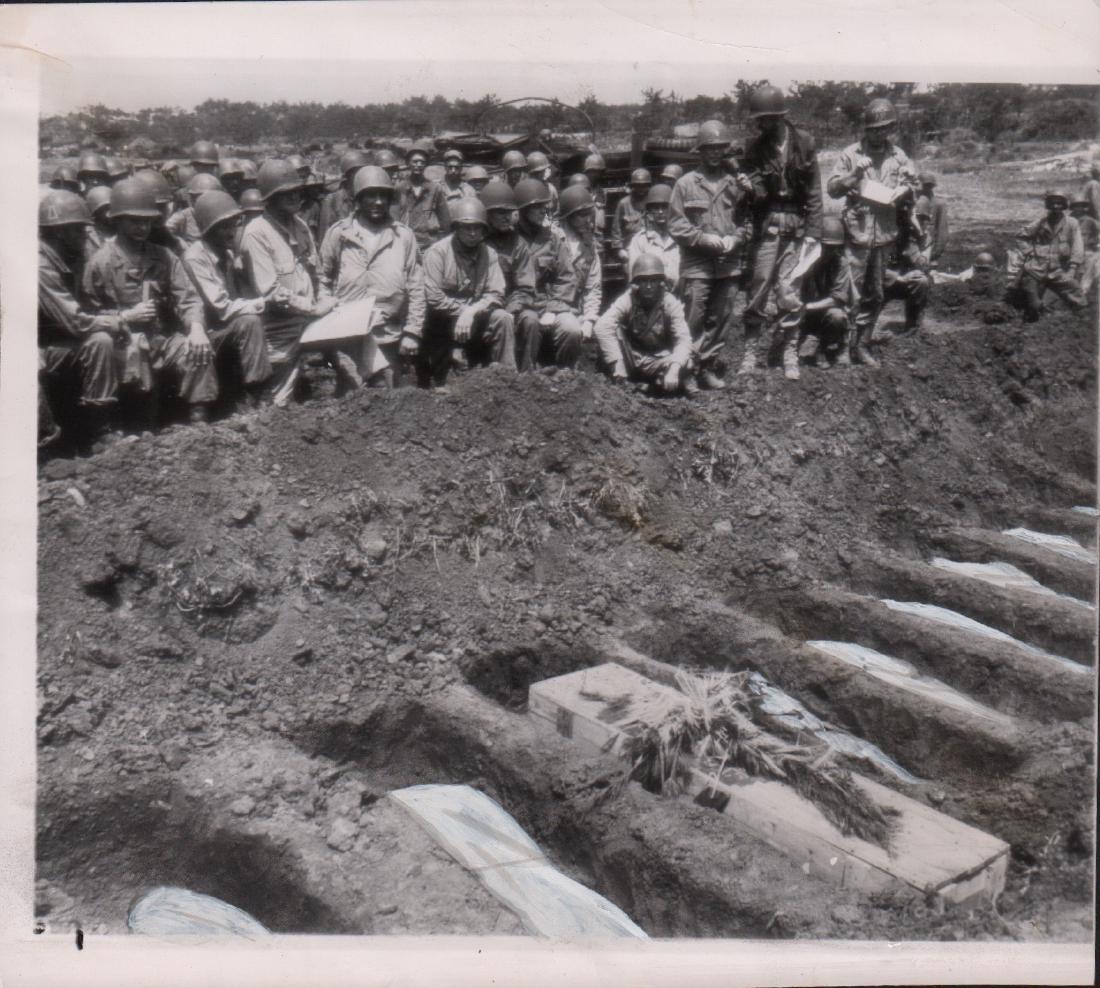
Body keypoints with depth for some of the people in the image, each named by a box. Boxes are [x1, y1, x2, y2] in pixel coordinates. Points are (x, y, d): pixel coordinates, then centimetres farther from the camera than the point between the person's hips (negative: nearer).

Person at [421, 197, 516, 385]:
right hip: (442, 324, -3)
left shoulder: (489, 254, 1)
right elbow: (434, 299, -17)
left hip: (475, 321, 3)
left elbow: (496, 295, -7)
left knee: (502, 319, -23)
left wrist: (471, 312, -23)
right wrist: (463, 310, -15)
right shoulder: (437, 252, -11)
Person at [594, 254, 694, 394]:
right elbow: (602, 326, -30)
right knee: (614, 329, -27)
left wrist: (674, 368, -40)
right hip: (630, 359, 2)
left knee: (684, 366, -36)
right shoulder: (627, 300, -16)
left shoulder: (670, 304, -15)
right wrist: (617, 362, -37)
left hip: (659, 360, -2)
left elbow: (683, 339, -22)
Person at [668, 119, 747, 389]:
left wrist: (734, 238, -5)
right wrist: (705, 238, -12)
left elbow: (744, 219, 15)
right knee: (693, 320, -5)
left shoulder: (733, 184, 10)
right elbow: (675, 225, -2)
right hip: (696, 264, -4)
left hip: (728, 264, 4)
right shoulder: (685, 183, 1)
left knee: (721, 319, 8)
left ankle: (708, 367, 19)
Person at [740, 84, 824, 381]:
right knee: (758, 288, 0)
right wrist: (750, 187, -28)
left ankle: (790, 353, 11)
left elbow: (814, 192, 1)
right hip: (766, 225, 1)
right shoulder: (756, 148, 0)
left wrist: (812, 232, -3)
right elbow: (759, 192, -4)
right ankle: (750, 350, 11)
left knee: (790, 292, 1)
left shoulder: (803, 143, -1)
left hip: (796, 226, 0)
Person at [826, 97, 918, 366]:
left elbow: (912, 185, 17)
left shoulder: (898, 157, 8)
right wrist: (853, 174, -19)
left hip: (884, 234, 4)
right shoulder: (851, 154, -1)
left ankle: (861, 345, 22)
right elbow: (832, 188, -3)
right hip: (856, 233, -4)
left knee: (875, 295, 10)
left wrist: (905, 190, -6)